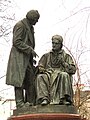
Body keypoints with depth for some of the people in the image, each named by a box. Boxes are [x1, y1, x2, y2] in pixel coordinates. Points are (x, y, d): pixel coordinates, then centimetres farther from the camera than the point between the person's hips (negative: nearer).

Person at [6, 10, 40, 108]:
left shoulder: (29, 27, 22)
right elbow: (17, 42, -16)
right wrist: (30, 50, -19)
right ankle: (20, 102, -15)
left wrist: (31, 58, 18)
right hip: (19, 56, -9)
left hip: (27, 57, 9)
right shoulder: (20, 25, -7)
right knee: (19, 79, -12)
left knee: (31, 79, 0)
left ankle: (29, 102, -1)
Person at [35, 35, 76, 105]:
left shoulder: (66, 56, 19)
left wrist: (63, 62, -6)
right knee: (40, 77, -31)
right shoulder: (46, 56, 25)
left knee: (64, 75, -36)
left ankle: (64, 99, -39)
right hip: (48, 77, 1)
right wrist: (42, 70, -7)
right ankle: (44, 99, -42)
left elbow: (73, 70, 8)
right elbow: (39, 67, 17)